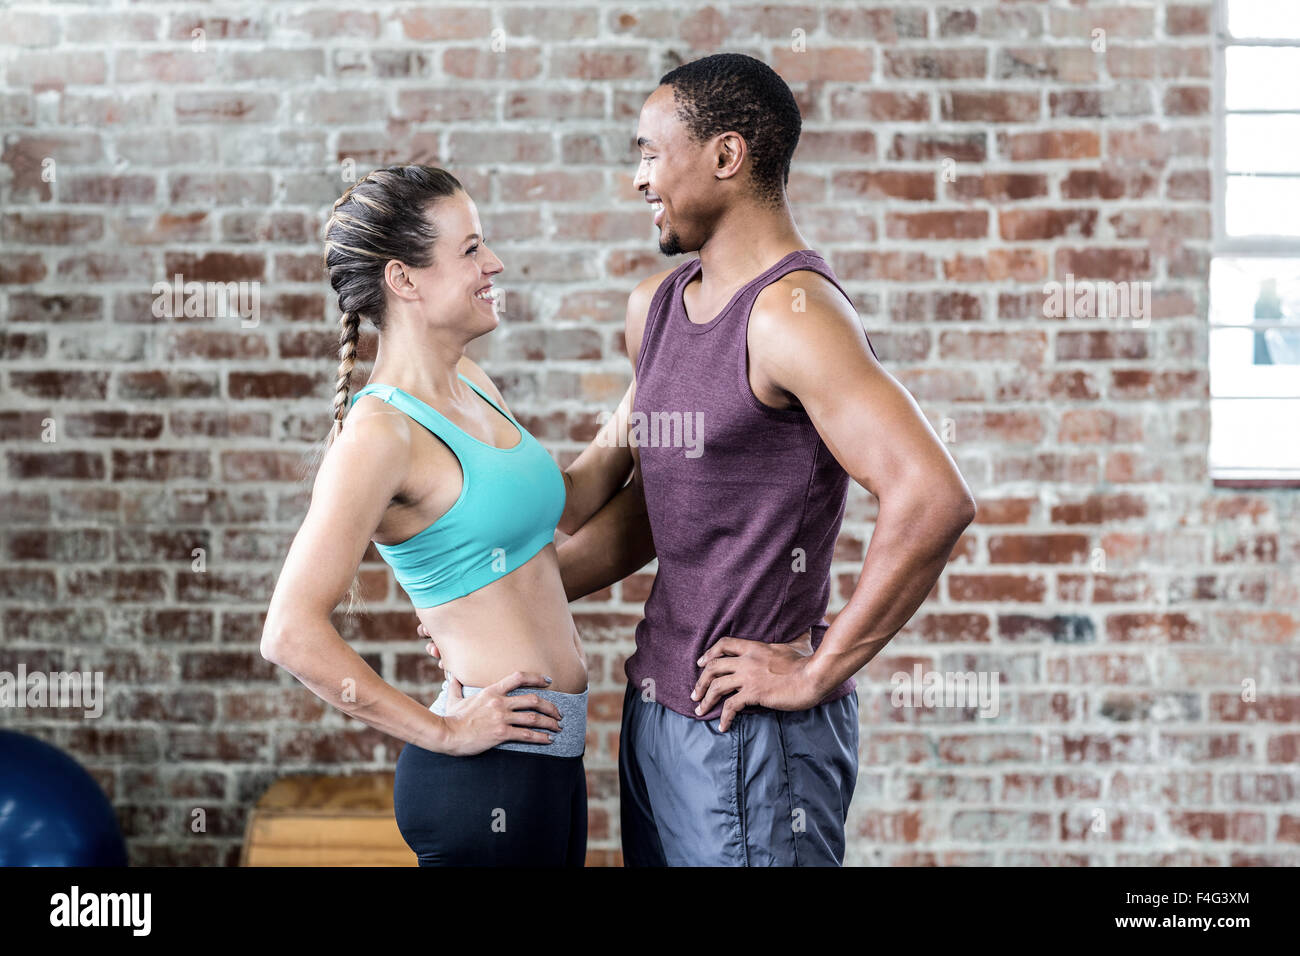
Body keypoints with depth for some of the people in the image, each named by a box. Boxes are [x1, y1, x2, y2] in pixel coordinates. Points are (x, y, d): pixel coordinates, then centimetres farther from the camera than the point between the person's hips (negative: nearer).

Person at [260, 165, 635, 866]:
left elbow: (562, 505, 26)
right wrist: (440, 731, -17)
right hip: (488, 776, -8)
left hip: (549, 756, 8)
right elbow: (291, 634, -23)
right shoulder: (380, 433, -17)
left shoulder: (472, 389, 10)